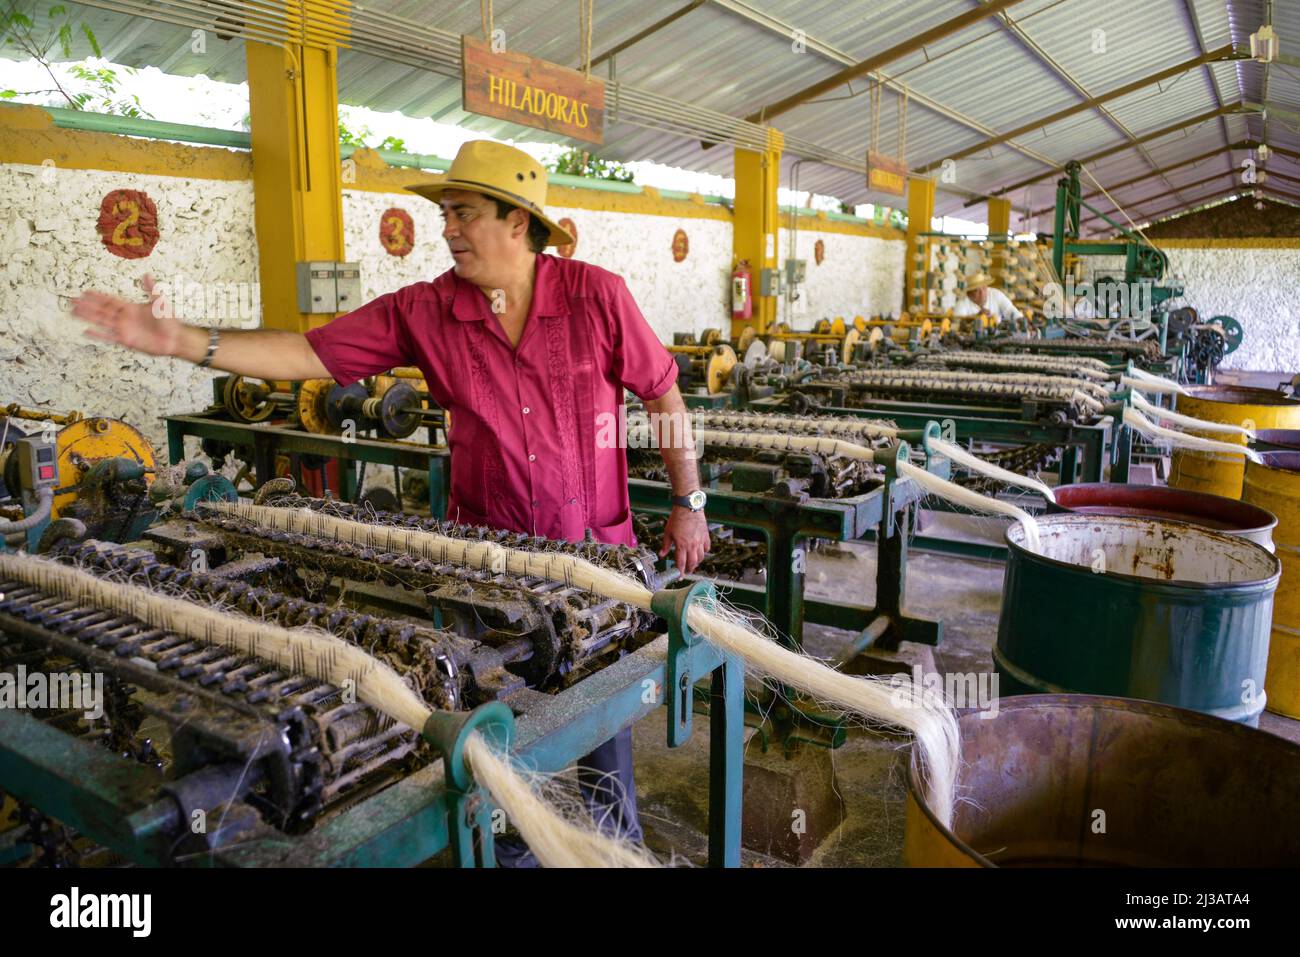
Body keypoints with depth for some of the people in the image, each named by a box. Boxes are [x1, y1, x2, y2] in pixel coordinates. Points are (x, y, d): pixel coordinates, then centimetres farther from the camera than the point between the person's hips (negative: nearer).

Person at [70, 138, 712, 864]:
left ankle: (619, 844, 40)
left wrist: (689, 502, -2)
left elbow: (663, 394, -3)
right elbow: (311, 354, -8)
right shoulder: (425, 311, -6)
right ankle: (511, 845, 42)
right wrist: (181, 340, -18)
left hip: (595, 548, -2)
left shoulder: (597, 294, -11)